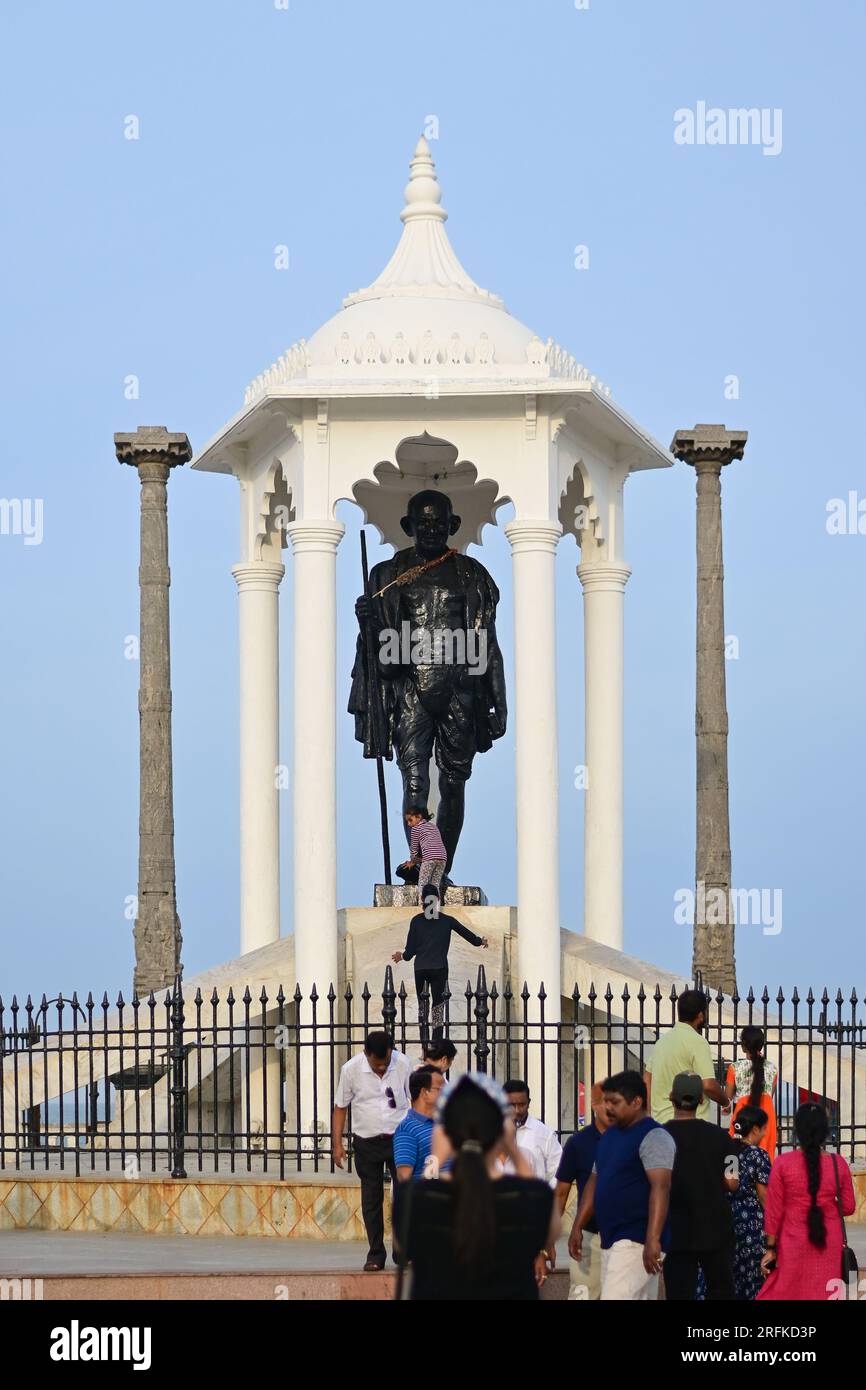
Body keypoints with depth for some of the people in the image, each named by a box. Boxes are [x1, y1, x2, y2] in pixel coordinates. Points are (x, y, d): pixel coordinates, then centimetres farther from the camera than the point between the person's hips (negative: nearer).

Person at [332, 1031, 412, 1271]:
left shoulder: (403, 1064, -8)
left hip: (399, 1139, 0)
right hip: (367, 1142, 0)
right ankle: (375, 1255, 11)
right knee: (371, 1199, 4)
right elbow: (340, 1107, 1)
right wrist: (337, 1144, -4)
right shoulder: (351, 1069, -10)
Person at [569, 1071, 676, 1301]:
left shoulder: (653, 1137, -11)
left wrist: (653, 1239, -30)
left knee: (614, 1298, -18)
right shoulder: (609, 1136, 18)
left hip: (636, 1240, -9)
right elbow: (594, 1183, 25)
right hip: (611, 1239, 9)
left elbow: (661, 1187, -21)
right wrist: (577, 1227, 19)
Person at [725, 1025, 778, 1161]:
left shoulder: (736, 1068, -7)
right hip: (766, 1112, 3)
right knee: (765, 1154, 6)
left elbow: (727, 1097, 1)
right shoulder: (772, 1067, 1)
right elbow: (771, 1093, 12)